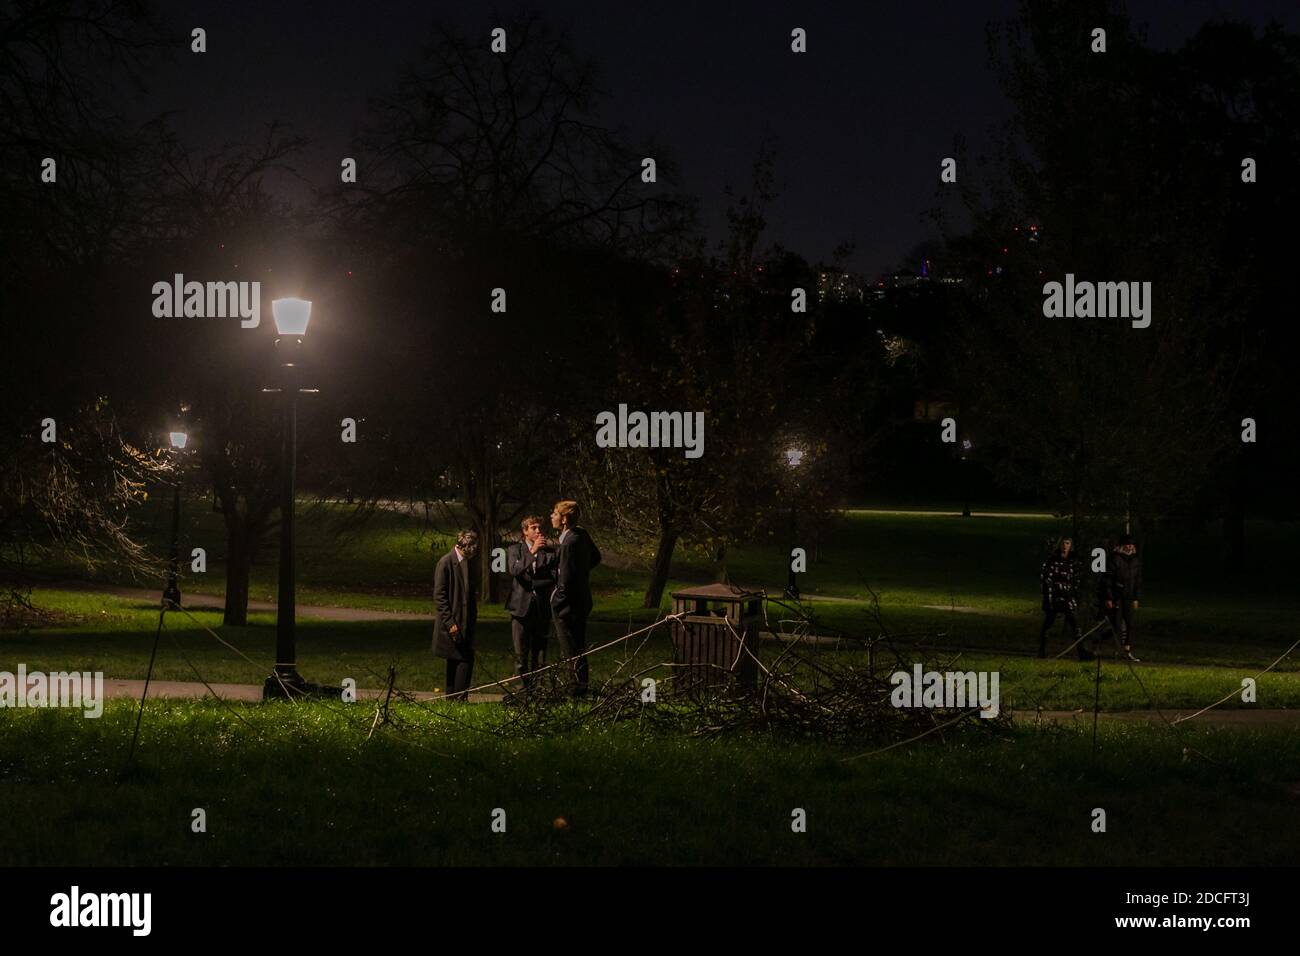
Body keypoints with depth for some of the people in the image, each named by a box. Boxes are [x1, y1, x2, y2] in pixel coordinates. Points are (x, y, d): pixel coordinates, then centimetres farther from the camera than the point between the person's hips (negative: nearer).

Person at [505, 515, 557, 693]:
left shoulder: (549, 552, 8)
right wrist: (532, 551, -19)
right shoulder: (515, 549, 6)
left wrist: (531, 582, -9)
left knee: (539, 655, 1)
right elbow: (514, 570, -13)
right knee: (521, 654, -4)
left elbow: (553, 579, 1)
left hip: (542, 609, 1)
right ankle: (523, 688, 1)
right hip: (521, 607, -1)